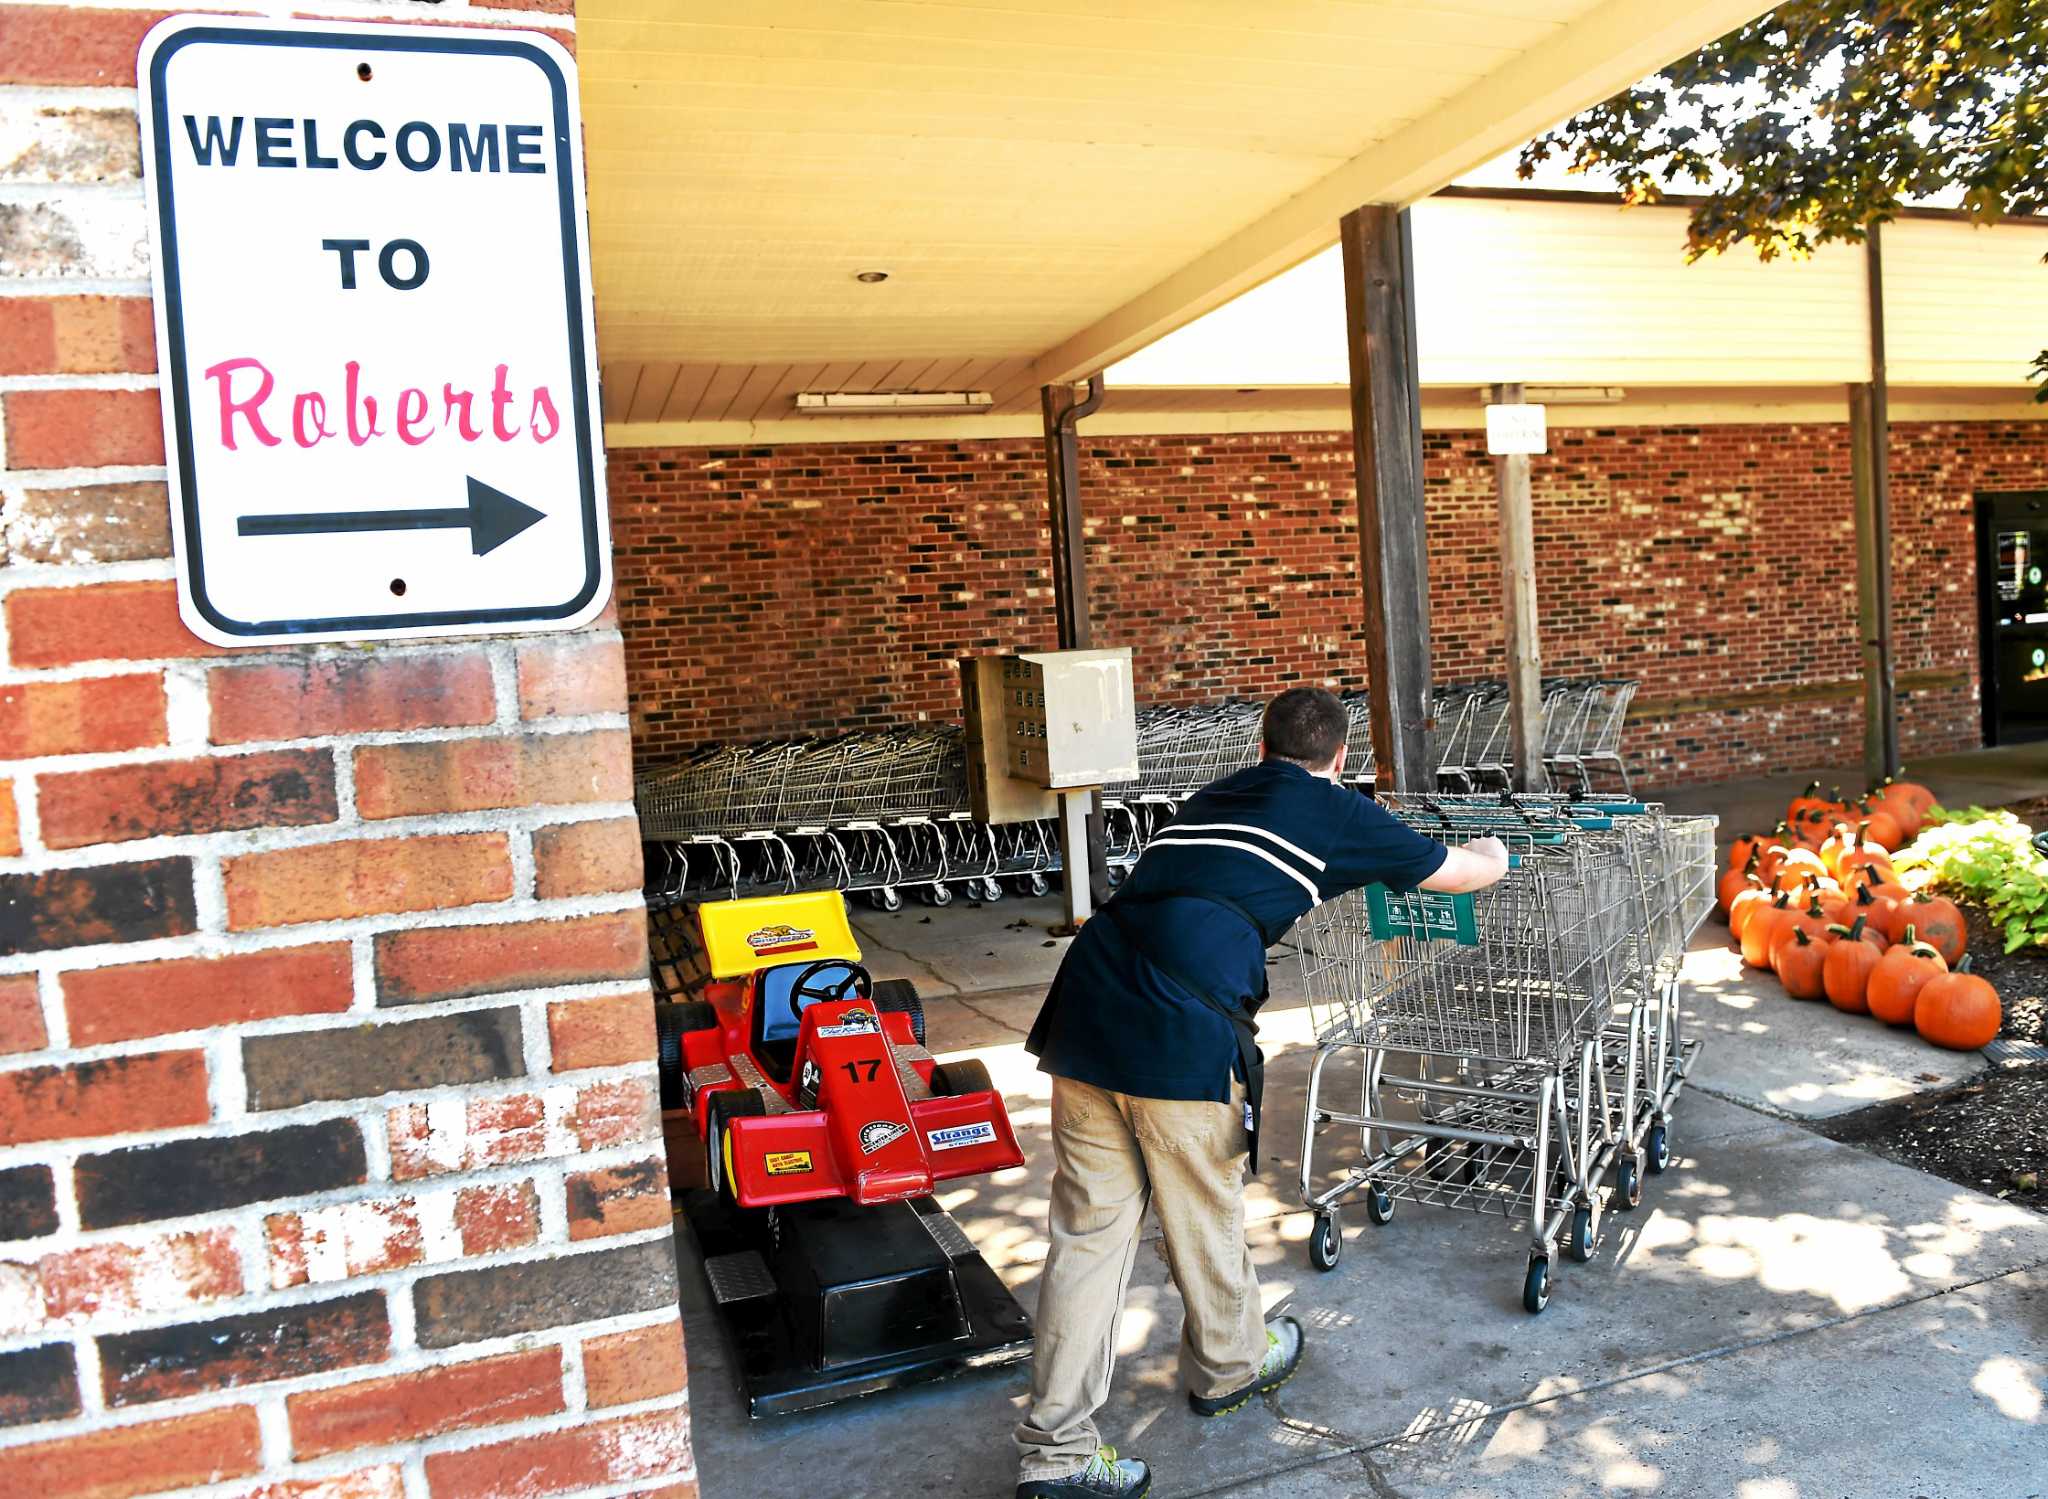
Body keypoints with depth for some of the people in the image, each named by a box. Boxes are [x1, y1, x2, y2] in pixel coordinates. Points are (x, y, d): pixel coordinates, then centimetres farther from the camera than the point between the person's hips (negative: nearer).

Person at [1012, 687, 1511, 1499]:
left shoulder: (1210, 798, 26)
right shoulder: (1337, 811, 10)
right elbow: (1467, 872, 23)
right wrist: (1490, 852, 46)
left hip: (1085, 1009, 6)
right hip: (1183, 1034, -6)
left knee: (1089, 1231, 12)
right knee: (1204, 1213, 18)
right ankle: (1228, 1364, 43)